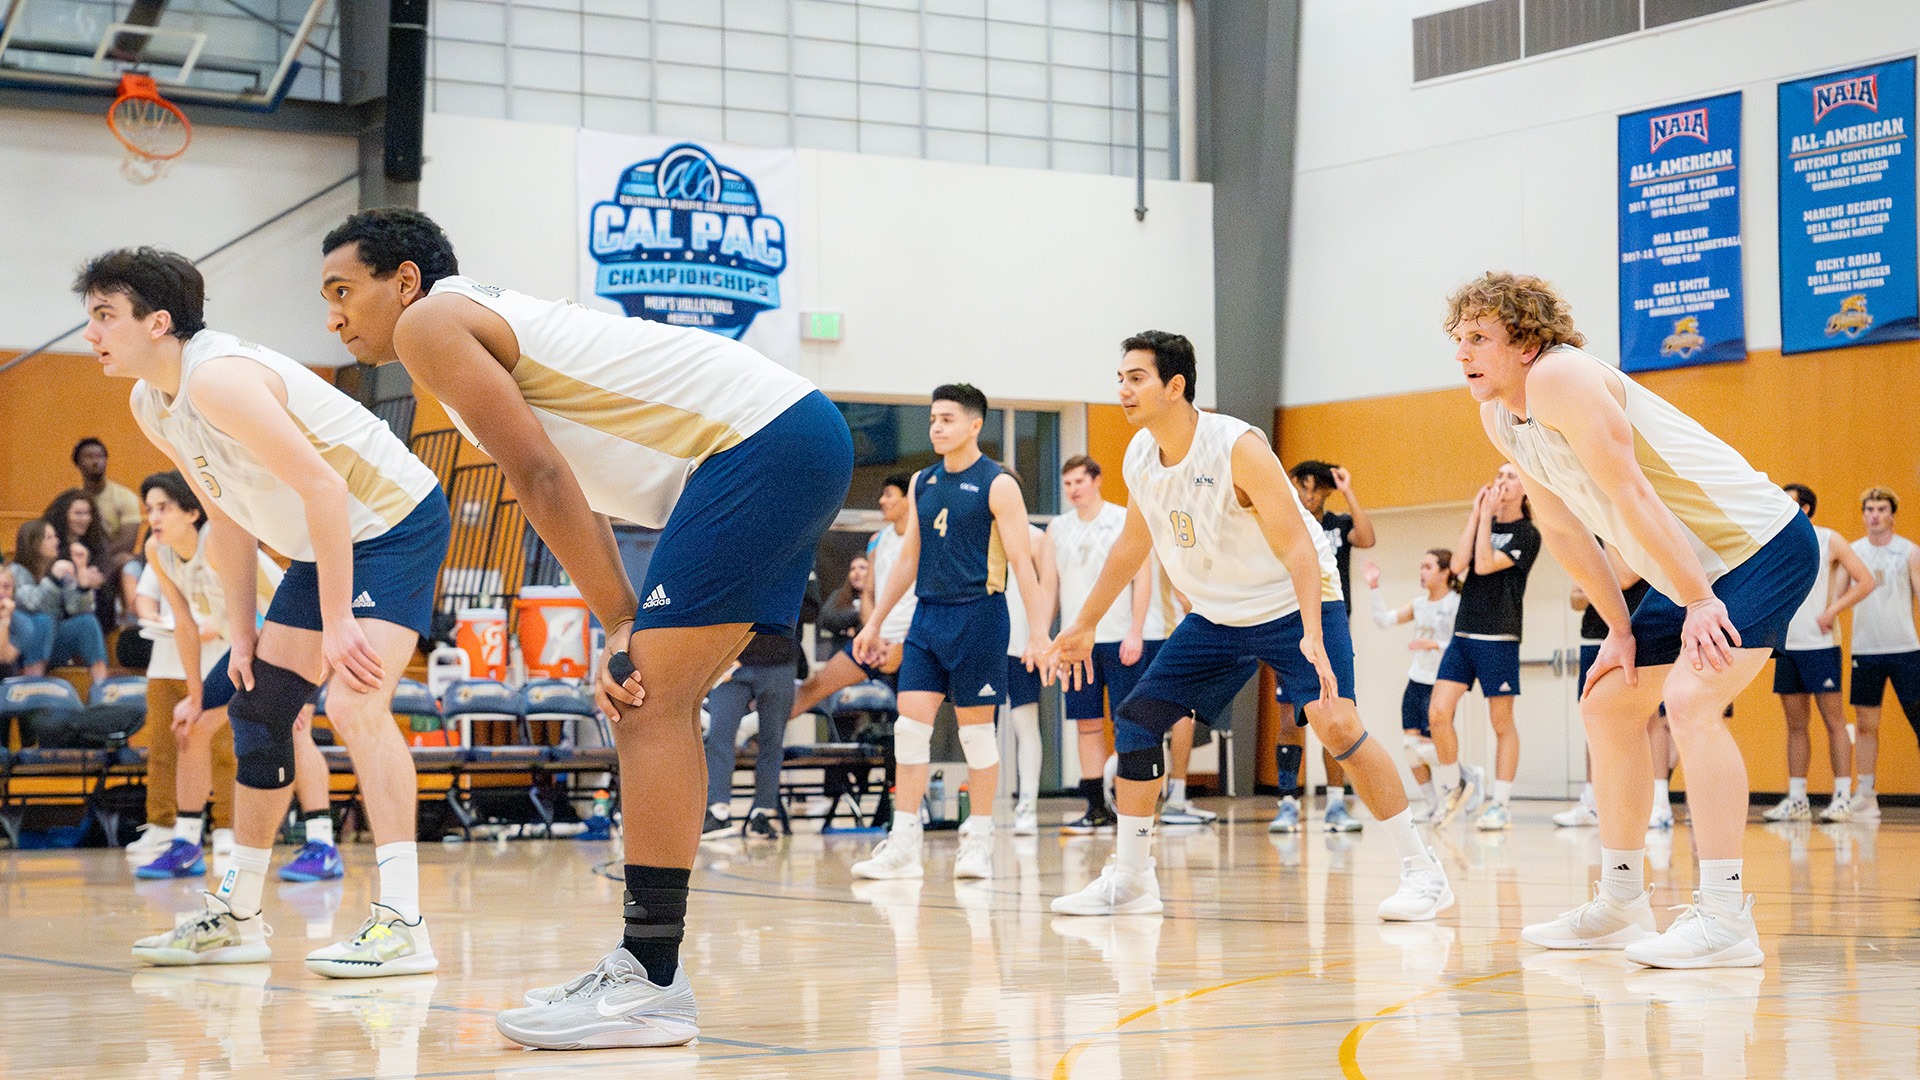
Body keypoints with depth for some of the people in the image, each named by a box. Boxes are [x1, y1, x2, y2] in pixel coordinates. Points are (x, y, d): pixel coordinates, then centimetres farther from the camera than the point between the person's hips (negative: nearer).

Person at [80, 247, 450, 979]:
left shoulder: (218, 379, -27)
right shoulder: (152, 409, 3)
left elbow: (323, 488, -30)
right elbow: (227, 519, 13)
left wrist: (337, 623, -28)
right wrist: (241, 634, 9)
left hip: (395, 525, -10)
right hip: (324, 544, 11)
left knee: (353, 704, -25)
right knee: (257, 708, 11)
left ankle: (402, 923, -27)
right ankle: (238, 917, 21)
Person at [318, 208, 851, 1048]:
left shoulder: (430, 322, -3)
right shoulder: (495, 327, 25)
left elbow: (542, 479, -11)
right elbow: (575, 490, 22)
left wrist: (620, 627, -9)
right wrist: (632, 631, 12)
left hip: (763, 444, -10)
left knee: (649, 705, -12)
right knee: (653, 700, 12)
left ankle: (651, 984, -12)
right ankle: (645, 963, 15)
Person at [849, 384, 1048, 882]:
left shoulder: (997, 484, -6)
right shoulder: (922, 483, 12)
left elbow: (1022, 562, -9)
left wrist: (1037, 632, -16)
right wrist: (875, 622, 18)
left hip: (978, 616, -6)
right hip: (927, 616, 6)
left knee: (975, 727, 1)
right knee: (910, 724, -2)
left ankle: (978, 839, 11)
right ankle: (903, 845, -2)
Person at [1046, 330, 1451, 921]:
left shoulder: (1238, 447, -25)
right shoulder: (1140, 458, -4)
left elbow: (1298, 546, -28)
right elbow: (1133, 544, 14)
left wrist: (1313, 636, -40)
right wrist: (1083, 625, 19)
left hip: (1294, 604, -7)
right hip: (1218, 616, 7)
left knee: (1336, 724, -25)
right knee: (1135, 717, 0)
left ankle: (1421, 870, -14)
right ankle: (1130, 879, 12)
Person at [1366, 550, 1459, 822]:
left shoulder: (1458, 605, -9)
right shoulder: (1418, 604, 9)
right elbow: (1384, 620, 2)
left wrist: (1436, 645, -26)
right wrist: (1374, 588, -5)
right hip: (1416, 682, 6)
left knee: (1427, 746, -11)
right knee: (1410, 742, 0)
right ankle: (1432, 803, 15)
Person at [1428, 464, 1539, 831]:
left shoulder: (1527, 535, -2)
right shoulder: (1482, 523, 14)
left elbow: (1484, 565, -14)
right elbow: (1459, 564, -2)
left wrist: (1487, 517, -9)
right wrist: (1476, 514, -2)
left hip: (1499, 639, -5)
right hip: (1463, 634, 5)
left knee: (1502, 723, 1)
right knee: (1438, 714, -6)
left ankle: (1500, 804, 8)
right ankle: (1456, 783, 14)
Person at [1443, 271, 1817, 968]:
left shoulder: (1558, 377, -21)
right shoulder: (1500, 417, 7)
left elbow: (1632, 496, -26)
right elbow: (1562, 528, 13)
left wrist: (1699, 602, -28)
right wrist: (1620, 629, 11)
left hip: (1761, 546, -10)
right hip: (1692, 572, 10)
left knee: (1690, 699, -25)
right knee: (1606, 705, 11)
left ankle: (1724, 918, -25)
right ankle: (1620, 903, 19)